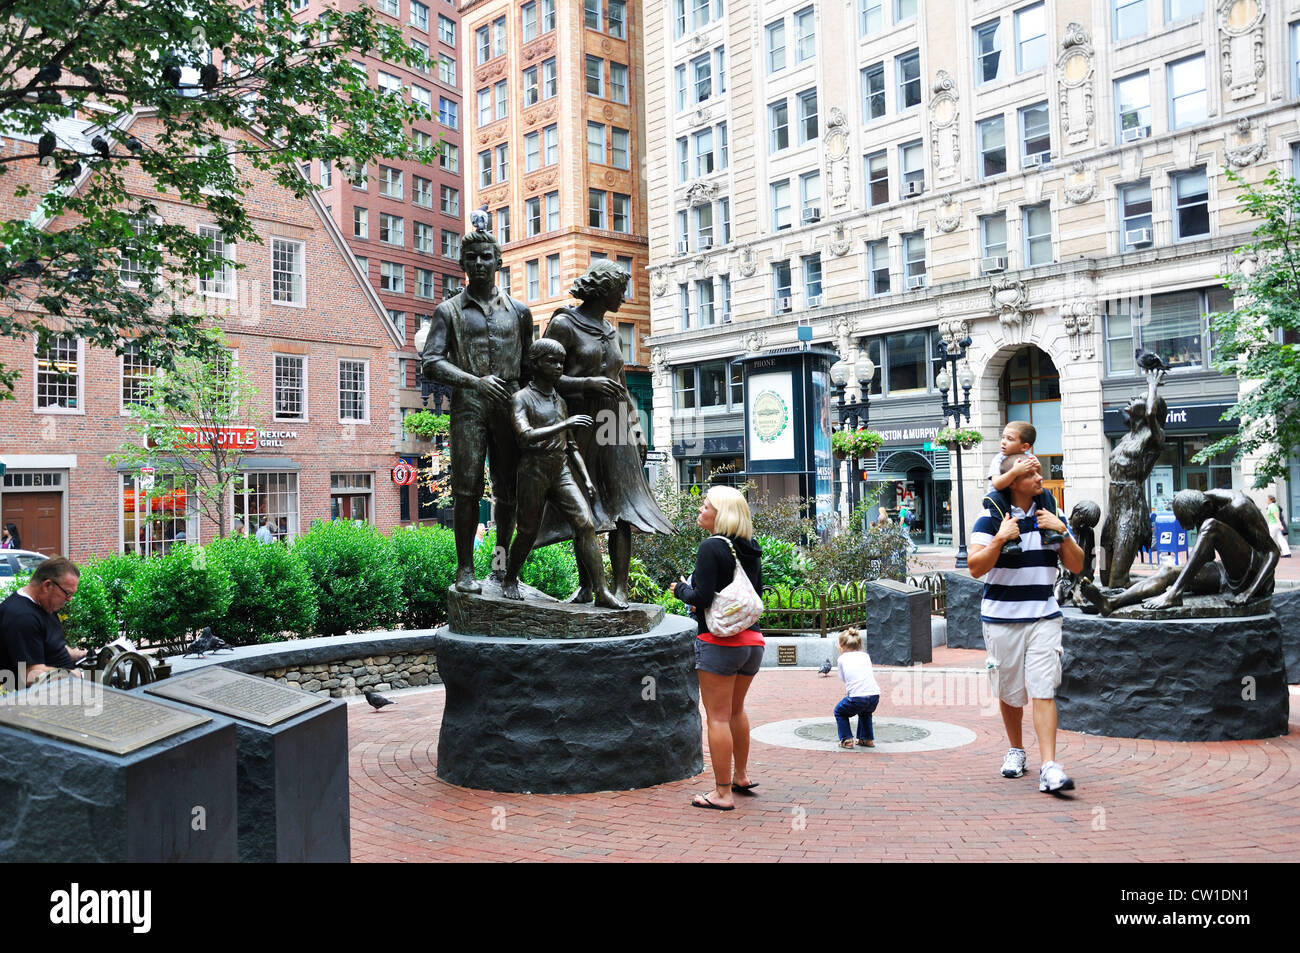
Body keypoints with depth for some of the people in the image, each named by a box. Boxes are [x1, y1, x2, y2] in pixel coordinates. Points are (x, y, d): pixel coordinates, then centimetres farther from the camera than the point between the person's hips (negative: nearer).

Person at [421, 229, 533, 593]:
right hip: (468, 406, -2)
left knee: (509, 489, 4)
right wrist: (476, 381, -18)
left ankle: (502, 559, 20)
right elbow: (431, 362, -4)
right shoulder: (449, 311, 7)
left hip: (509, 407, 2)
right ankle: (465, 569, 1)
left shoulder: (519, 312, 15)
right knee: (467, 489, -7)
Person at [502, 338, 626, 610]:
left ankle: (601, 592, -16)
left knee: (585, 523, -11)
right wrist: (565, 424, -29)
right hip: (533, 471, -5)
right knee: (528, 532, 2)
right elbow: (525, 435, -21)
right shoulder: (522, 399, -3)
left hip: (562, 471, 5)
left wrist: (586, 479, 13)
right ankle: (510, 580, 29)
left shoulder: (560, 401, 18)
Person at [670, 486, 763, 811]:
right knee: (736, 711, 24)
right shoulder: (751, 551, 9)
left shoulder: (712, 547, -14)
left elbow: (702, 597, -18)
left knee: (718, 717, 1)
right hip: (752, 640, 8)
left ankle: (722, 793, 6)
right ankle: (741, 777, 36)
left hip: (719, 642, -8)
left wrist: (681, 590, 2)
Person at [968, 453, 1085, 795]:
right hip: (1001, 617, -2)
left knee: (1044, 691, -9)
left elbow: (1076, 566, 8)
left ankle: (1049, 767, -12)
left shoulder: (1051, 517, 9)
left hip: (1044, 616, 2)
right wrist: (1001, 538, -24)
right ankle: (1016, 750, 32)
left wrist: (1063, 532, -7)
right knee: (1009, 691, 11)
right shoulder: (990, 519, -4)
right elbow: (975, 567, -12)